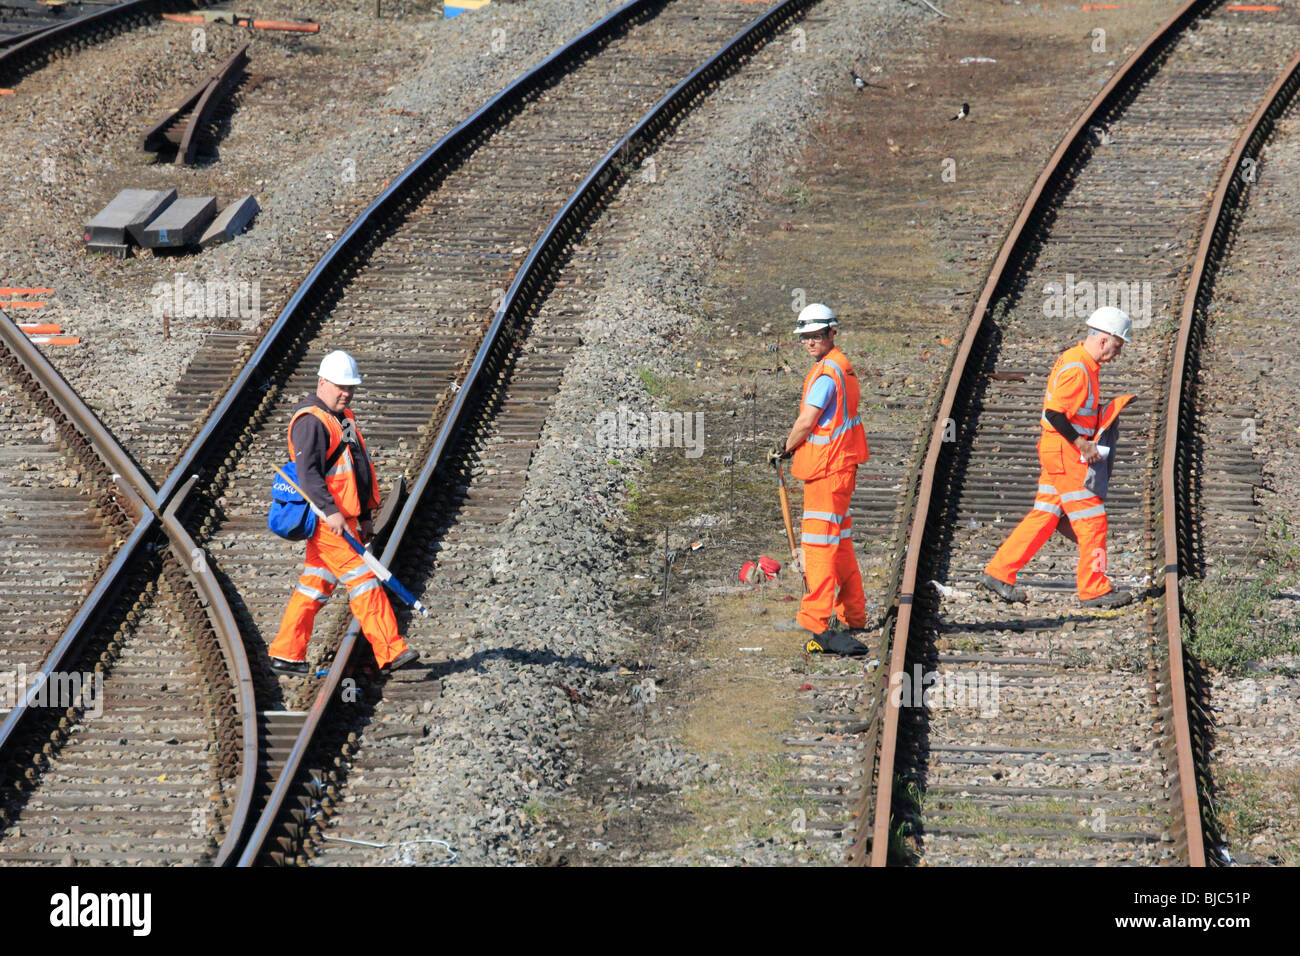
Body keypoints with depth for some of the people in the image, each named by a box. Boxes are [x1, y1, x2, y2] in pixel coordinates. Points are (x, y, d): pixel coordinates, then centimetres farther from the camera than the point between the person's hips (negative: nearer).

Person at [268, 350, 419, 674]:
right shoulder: (311, 421, -12)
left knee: (315, 585, 10)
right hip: (327, 520, -10)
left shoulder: (343, 419, 20)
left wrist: (364, 516, 26)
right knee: (361, 577, -11)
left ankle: (285, 654, 13)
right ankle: (390, 651, -12)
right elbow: (307, 472, -22)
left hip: (342, 517, 10)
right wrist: (330, 511, -31)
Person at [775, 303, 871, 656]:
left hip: (828, 468, -11)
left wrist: (787, 448, -1)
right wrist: (791, 442, 12)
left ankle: (818, 624, -14)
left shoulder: (827, 372, -18)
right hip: (840, 464, 11)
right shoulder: (841, 366, 15)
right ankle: (853, 617, 27)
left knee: (819, 544, -11)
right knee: (839, 541, 19)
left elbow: (807, 421, -17)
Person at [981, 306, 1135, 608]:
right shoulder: (1077, 368, -20)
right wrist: (1082, 444, -22)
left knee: (1045, 516, 12)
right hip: (1065, 451, -10)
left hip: (1057, 451, 10)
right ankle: (1094, 589, 3)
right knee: (1091, 520, -4)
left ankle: (998, 572, 14)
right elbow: (1054, 413, -24)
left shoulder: (1076, 358, 13)